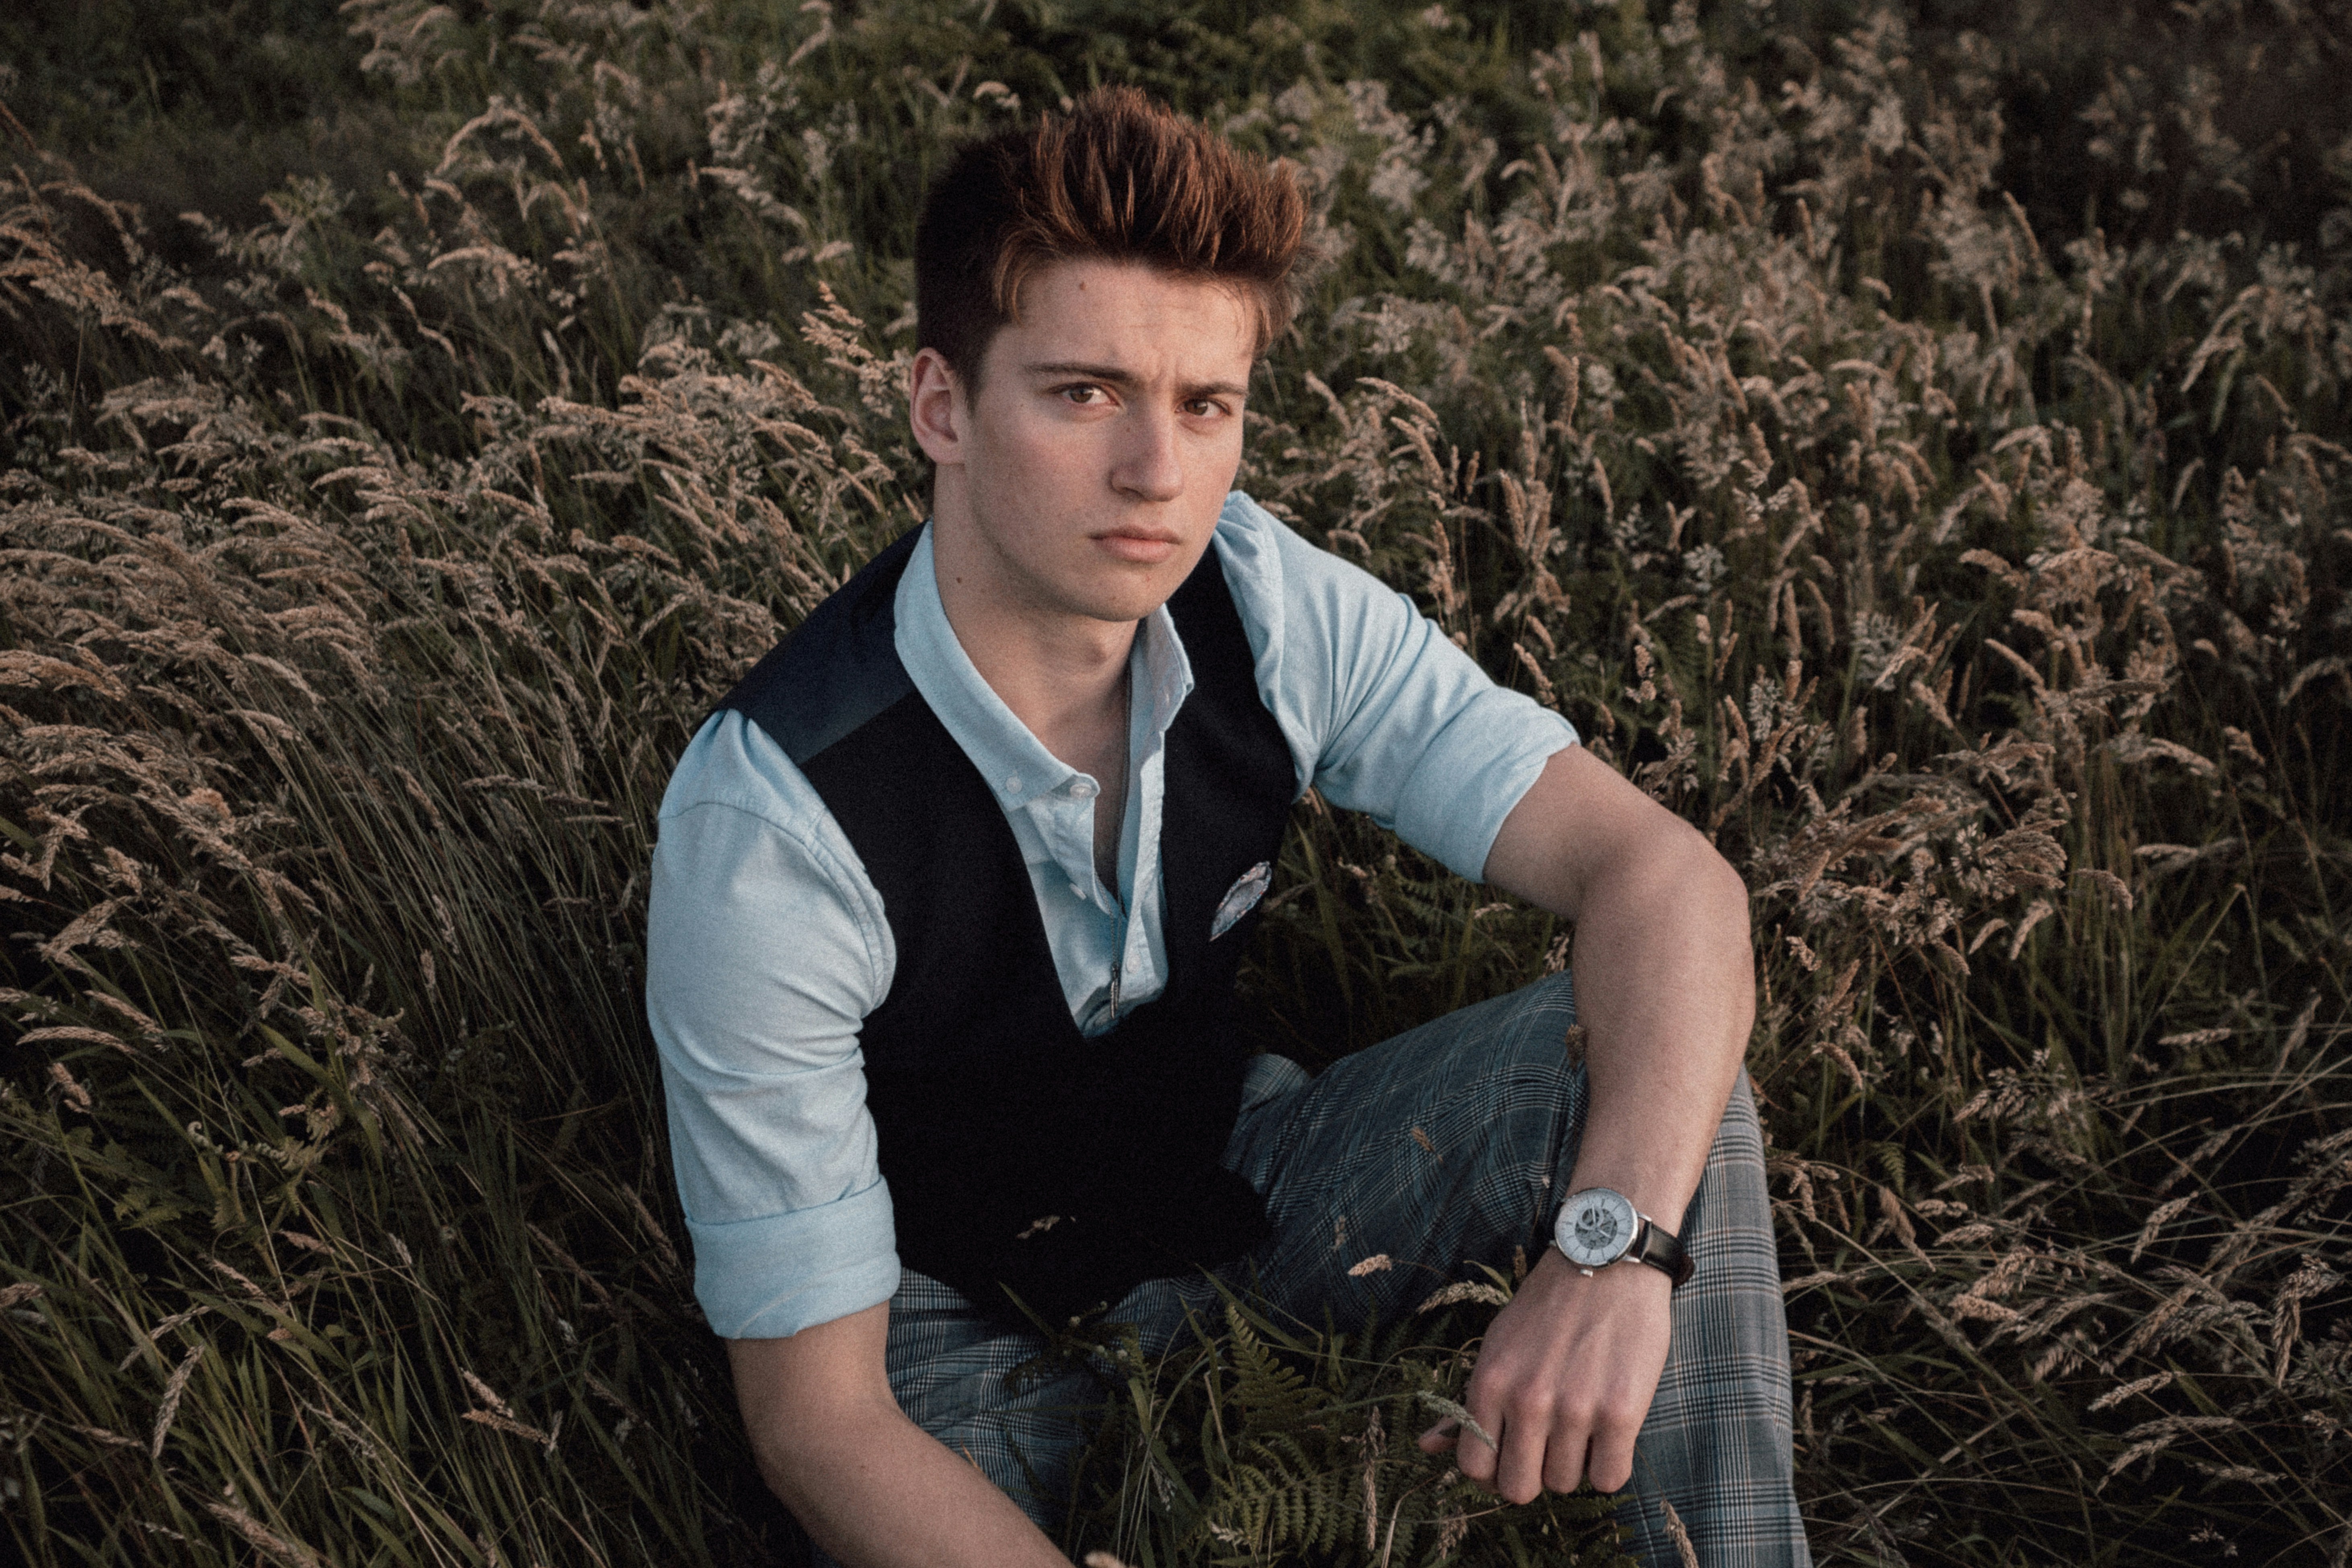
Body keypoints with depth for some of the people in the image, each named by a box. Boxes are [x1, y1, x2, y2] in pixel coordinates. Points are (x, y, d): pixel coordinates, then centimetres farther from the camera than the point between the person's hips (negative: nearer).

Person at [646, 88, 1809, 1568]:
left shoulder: (1269, 606, -19)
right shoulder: (769, 825, -31)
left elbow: (1663, 876, -21)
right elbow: (817, 1414, -25)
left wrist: (1616, 1251, -38)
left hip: (1242, 1180, 4)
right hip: (961, 1319, -3)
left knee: (1658, 1048, -19)